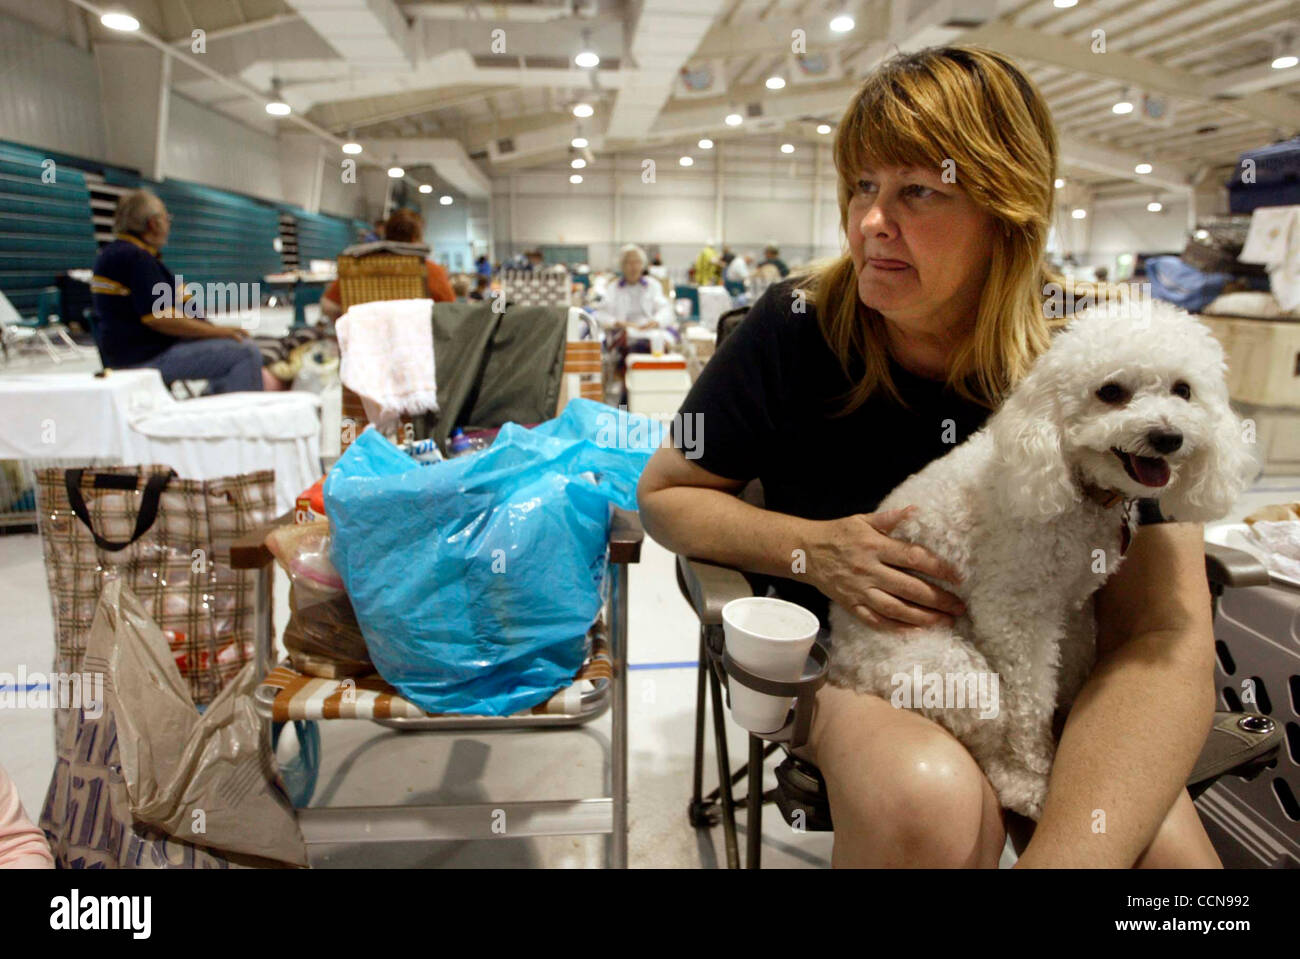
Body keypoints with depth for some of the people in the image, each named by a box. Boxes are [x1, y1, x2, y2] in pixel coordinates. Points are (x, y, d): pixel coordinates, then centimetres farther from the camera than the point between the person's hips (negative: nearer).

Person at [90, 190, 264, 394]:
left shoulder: (113, 252, 17)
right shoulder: (136, 258, -17)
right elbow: (159, 318, -25)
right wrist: (215, 331, -18)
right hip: (149, 357, -12)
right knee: (245, 351, -18)